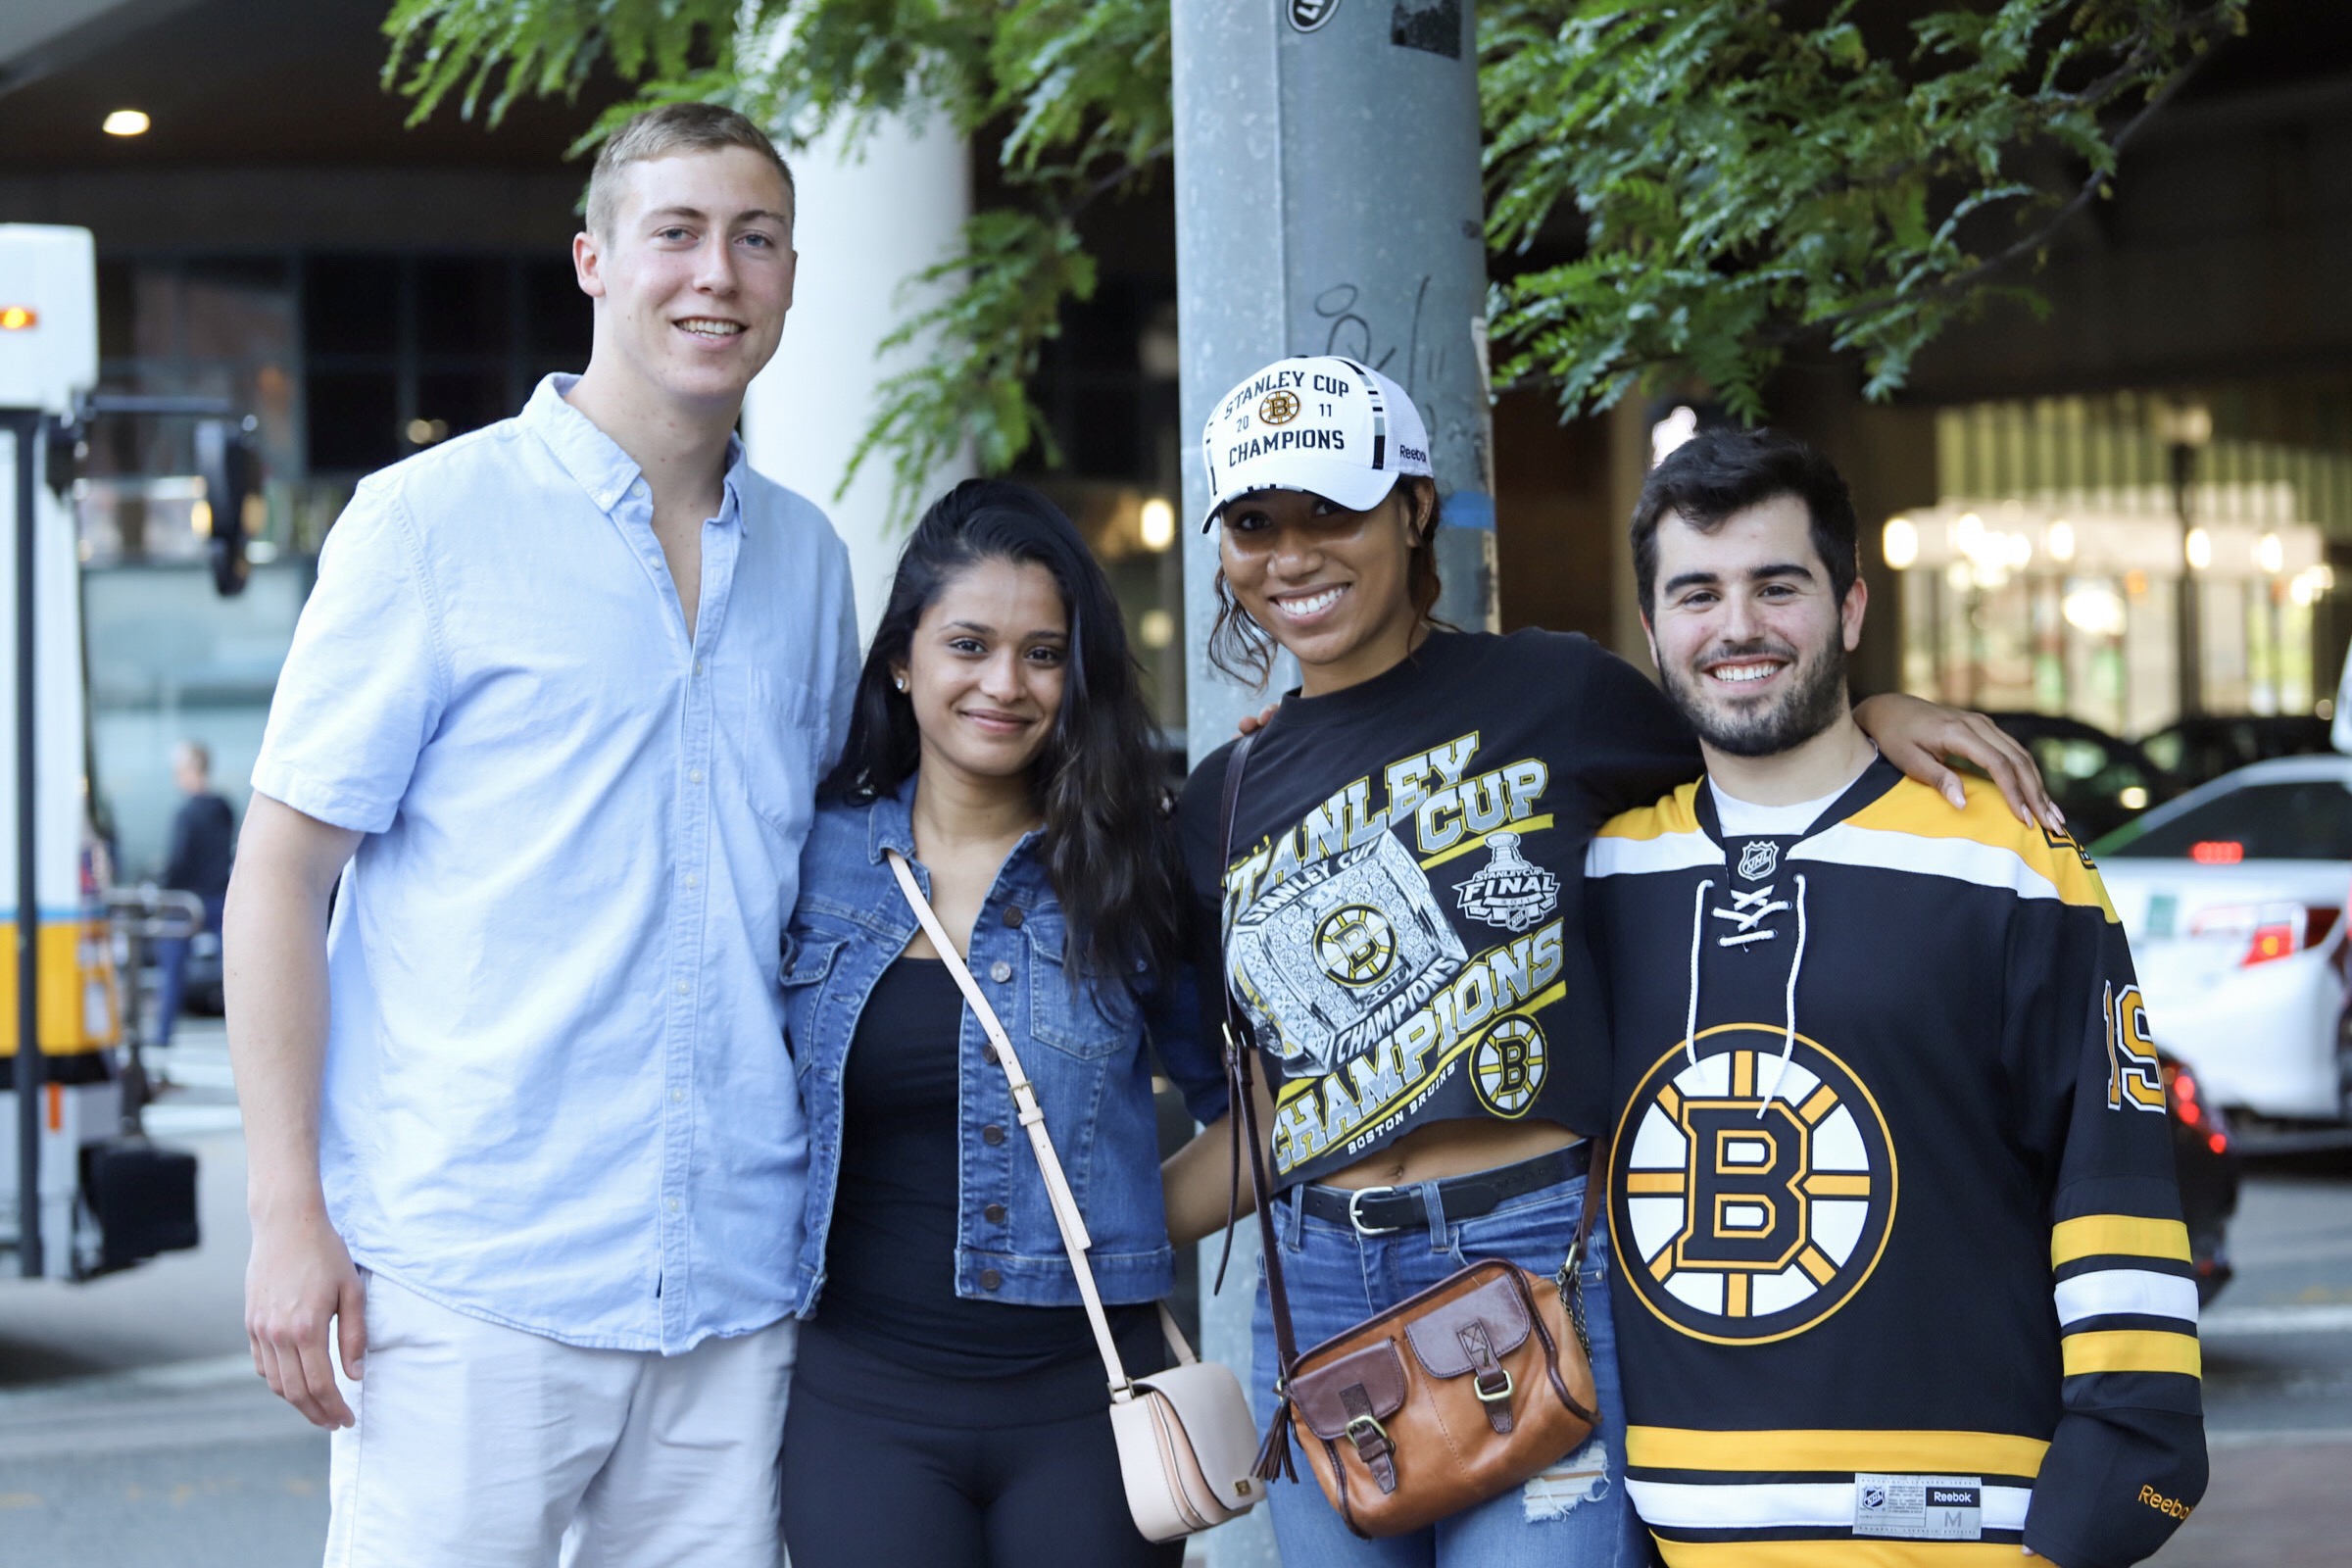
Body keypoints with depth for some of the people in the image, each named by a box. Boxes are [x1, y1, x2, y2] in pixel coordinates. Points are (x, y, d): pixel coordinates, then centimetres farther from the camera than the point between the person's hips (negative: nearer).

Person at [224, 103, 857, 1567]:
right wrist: (288, 1214, -11)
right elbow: (282, 869, -4)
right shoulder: (432, 522, -2)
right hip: (473, 1274, -4)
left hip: (739, 1285, 5)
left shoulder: (807, 558, 12)